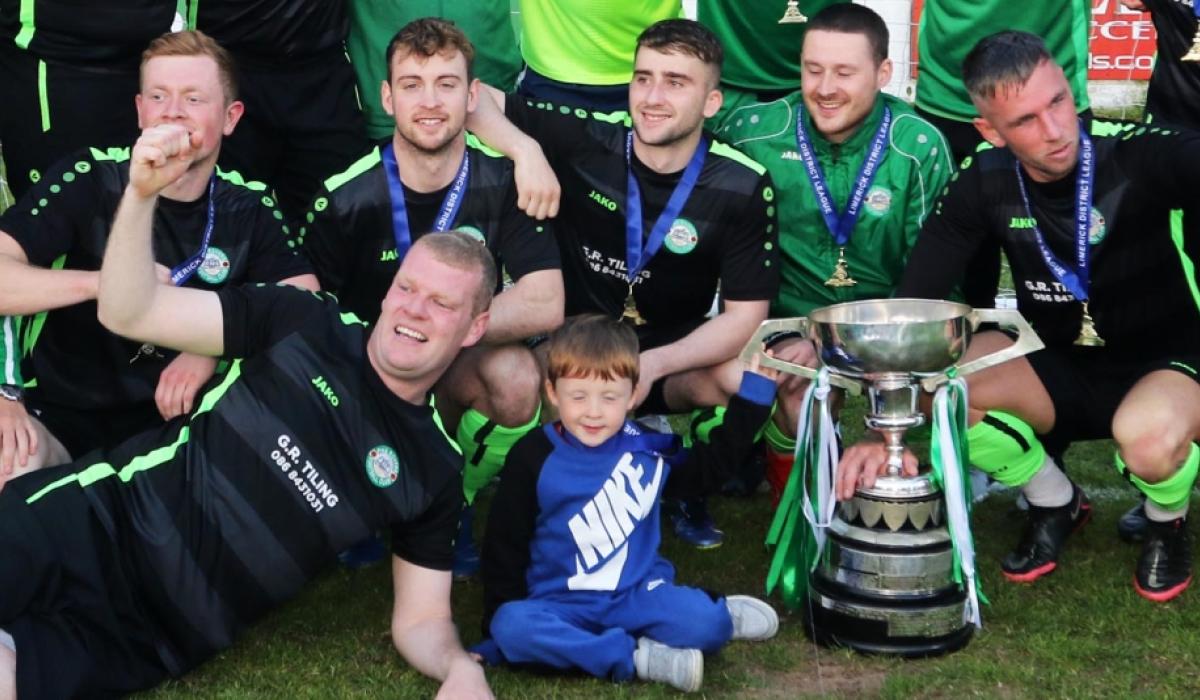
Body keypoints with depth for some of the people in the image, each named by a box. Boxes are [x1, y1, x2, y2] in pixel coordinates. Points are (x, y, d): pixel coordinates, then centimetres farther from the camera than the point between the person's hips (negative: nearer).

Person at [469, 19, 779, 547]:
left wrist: (653, 365, -27)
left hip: (672, 359, 0)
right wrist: (526, 151, -26)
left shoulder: (743, 187, -12)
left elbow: (744, 317, -13)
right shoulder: (585, 141, -12)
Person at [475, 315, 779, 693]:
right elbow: (505, 544, 3)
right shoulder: (533, 458, -3)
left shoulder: (649, 448, 2)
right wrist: (501, 618, -1)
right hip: (561, 604, 0)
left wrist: (755, 390, 13)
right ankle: (638, 658, -30)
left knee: (703, 623, -31)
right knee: (512, 628, -34)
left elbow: (713, 466, 16)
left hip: (638, 593, 0)